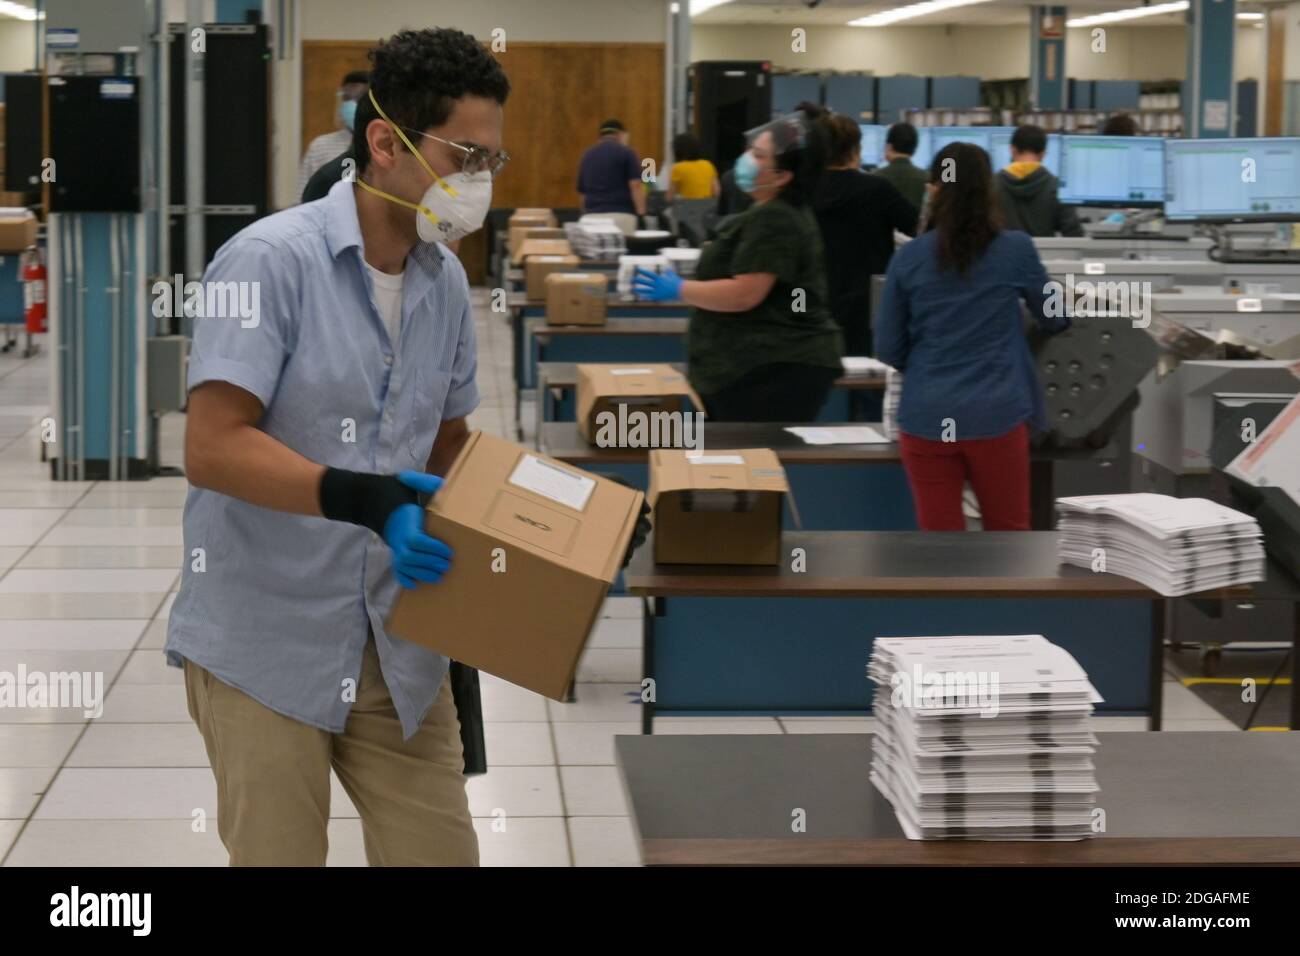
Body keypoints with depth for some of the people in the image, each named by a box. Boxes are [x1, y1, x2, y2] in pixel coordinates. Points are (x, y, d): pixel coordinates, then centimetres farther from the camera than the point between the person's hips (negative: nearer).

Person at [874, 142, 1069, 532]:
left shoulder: (908, 258, 0)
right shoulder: (1016, 250, -2)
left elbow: (888, 348, 6)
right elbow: (1054, 320, 15)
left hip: (926, 418, 1)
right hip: (996, 416, -1)